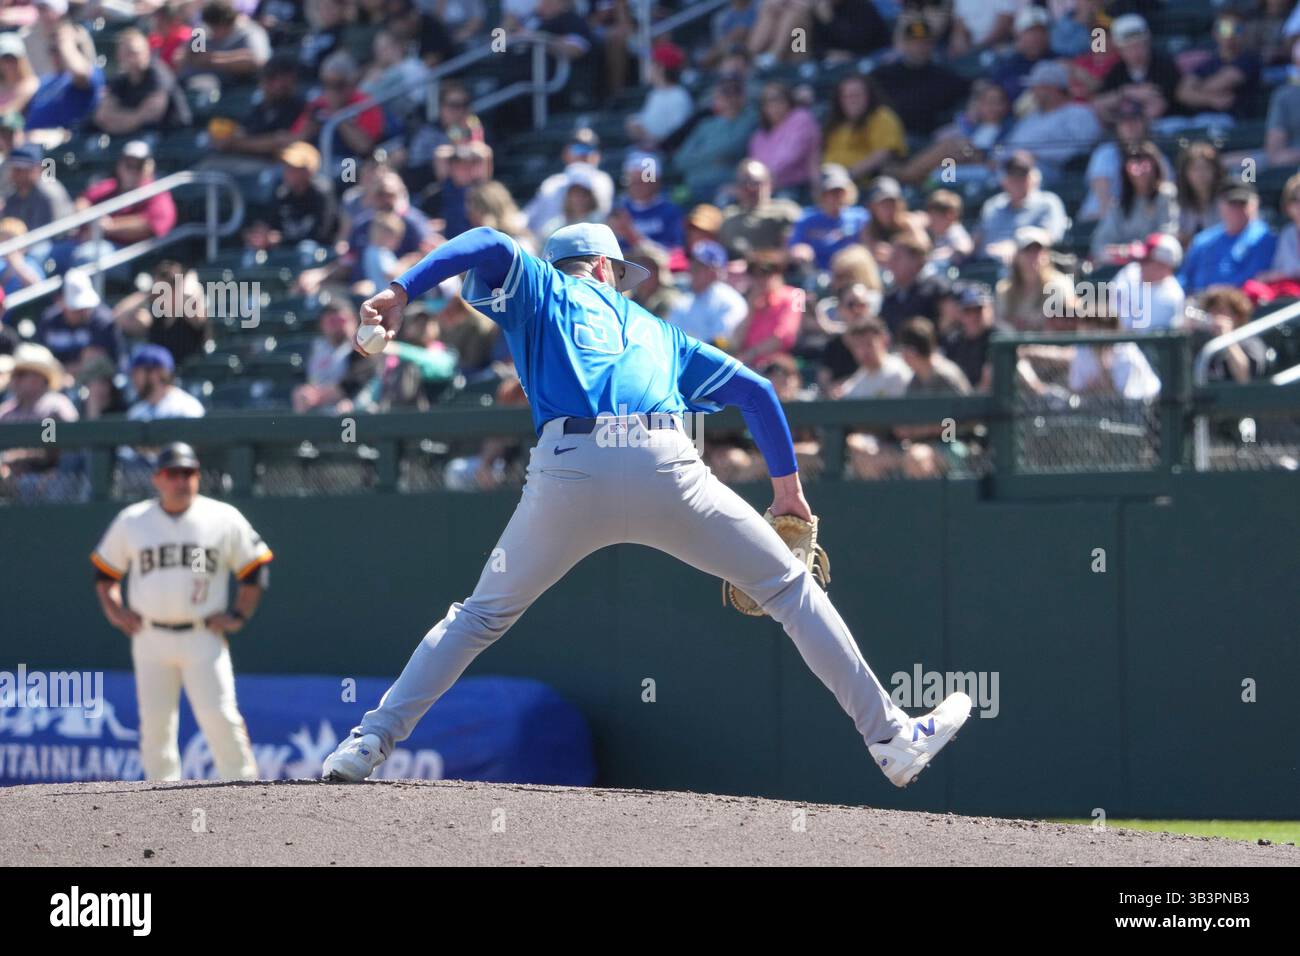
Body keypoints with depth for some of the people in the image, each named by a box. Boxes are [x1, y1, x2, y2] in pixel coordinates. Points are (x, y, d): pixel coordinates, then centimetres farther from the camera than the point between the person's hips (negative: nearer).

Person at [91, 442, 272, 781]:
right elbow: (104, 569, 18)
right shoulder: (131, 521, 6)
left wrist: (239, 616, 0)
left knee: (220, 718, -10)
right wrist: (114, 610, 4)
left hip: (203, 637, -2)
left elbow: (256, 566, 8)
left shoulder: (223, 518, 2)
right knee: (154, 723, 1)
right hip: (150, 639, 2)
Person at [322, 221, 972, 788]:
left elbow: (491, 245, 7)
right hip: (665, 465, 1)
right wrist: (787, 487, 41)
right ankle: (891, 738, 10)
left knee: (482, 613, 16)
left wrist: (402, 291, 3)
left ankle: (370, 743, 8)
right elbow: (754, 389, 34)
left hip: (570, 468, -1)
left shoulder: (540, 291, 27)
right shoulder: (656, 331, 36)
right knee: (789, 587, 13)